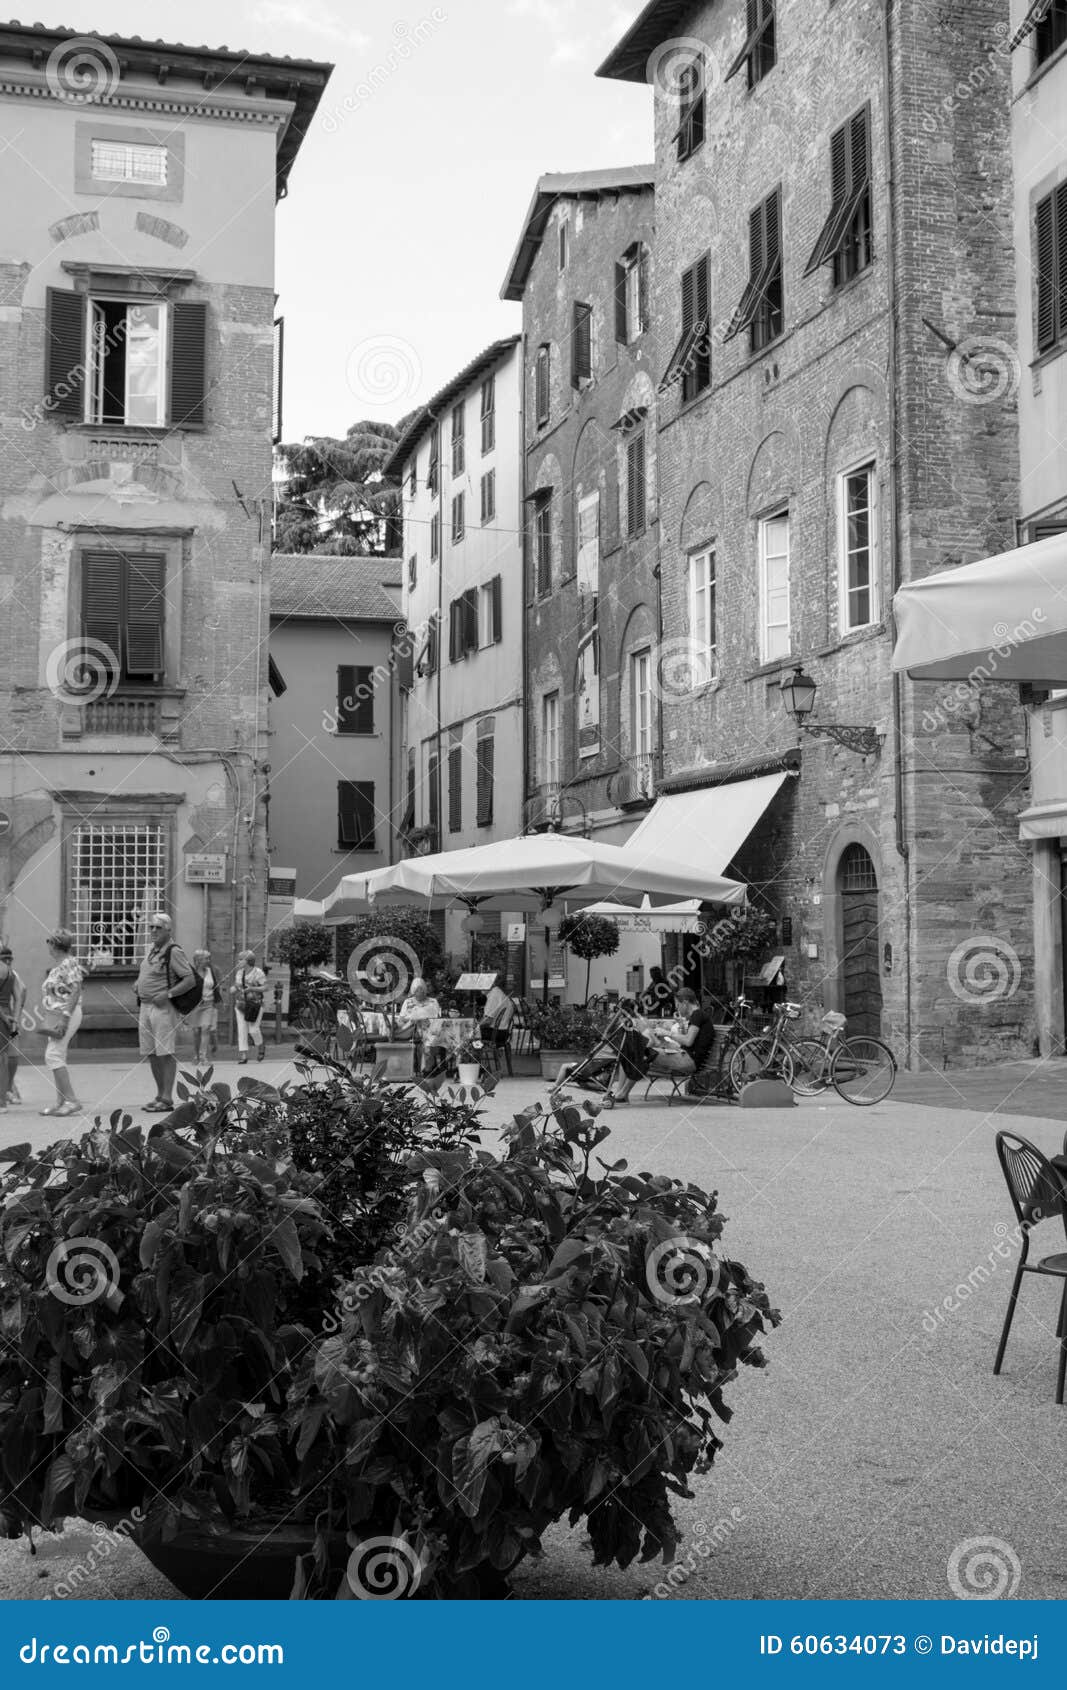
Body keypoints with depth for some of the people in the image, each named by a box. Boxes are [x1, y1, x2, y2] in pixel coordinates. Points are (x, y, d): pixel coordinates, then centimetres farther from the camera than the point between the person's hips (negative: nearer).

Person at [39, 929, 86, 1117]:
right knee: (56, 1057, 11)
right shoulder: (57, 965, 17)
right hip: (56, 1015, 10)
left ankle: (71, 1101, -15)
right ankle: (60, 1102, 15)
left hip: (66, 1014, -10)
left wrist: (64, 1018, -24)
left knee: (53, 1056, -14)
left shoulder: (69, 963, -12)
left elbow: (75, 992, -19)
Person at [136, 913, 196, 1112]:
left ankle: (167, 1099, -5)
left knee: (165, 1054, -7)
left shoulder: (174, 952, -11)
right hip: (145, 1006, 9)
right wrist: (138, 984, 12)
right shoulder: (150, 949, 15)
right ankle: (160, 1095, 20)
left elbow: (190, 980, -16)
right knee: (151, 1054, 11)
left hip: (163, 1008, -9)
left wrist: (168, 994, -23)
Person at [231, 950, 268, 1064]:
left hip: (255, 1005, -5)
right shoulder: (240, 972, 6)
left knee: (253, 1030, -6)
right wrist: (233, 989, -5)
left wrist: (251, 989, -25)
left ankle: (260, 1047, 22)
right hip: (241, 1005, 5)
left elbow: (265, 988, -12)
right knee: (242, 1030, -3)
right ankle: (243, 1055, -3)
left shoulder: (258, 973, -11)